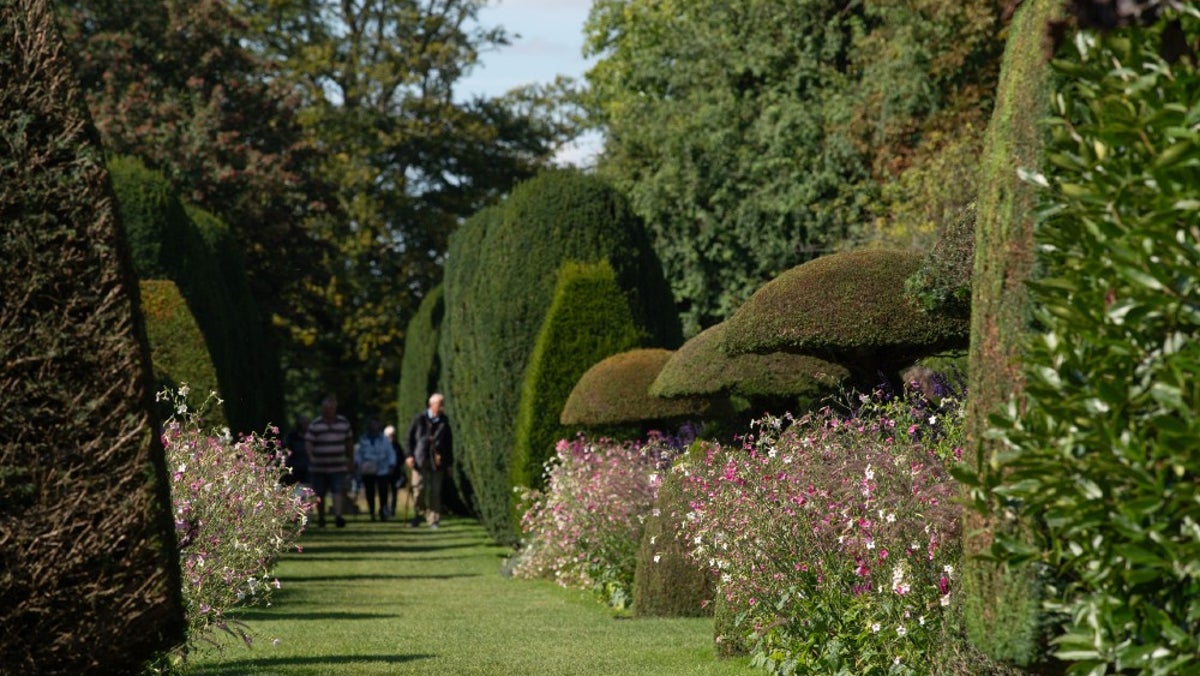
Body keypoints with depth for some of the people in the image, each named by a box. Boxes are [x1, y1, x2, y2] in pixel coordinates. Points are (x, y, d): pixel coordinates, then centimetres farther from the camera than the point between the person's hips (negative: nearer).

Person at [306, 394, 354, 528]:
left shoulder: (344, 423, 7)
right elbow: (308, 443, -11)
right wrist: (311, 457, -27)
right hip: (319, 467, -1)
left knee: (337, 491, -15)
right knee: (320, 495, 9)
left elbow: (349, 442, 17)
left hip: (338, 467, 1)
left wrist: (349, 458, 20)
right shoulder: (315, 425, -4)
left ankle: (338, 516, -26)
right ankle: (321, 519, 24)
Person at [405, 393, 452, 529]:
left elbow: (448, 442, 11)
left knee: (435, 491, 0)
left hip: (437, 461, 1)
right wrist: (409, 455, -5)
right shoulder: (420, 419, 2)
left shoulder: (444, 421, 7)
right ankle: (418, 513, 18)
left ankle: (433, 520, 5)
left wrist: (448, 460, 6)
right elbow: (410, 437, 3)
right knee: (419, 488, -4)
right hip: (420, 460, -1)